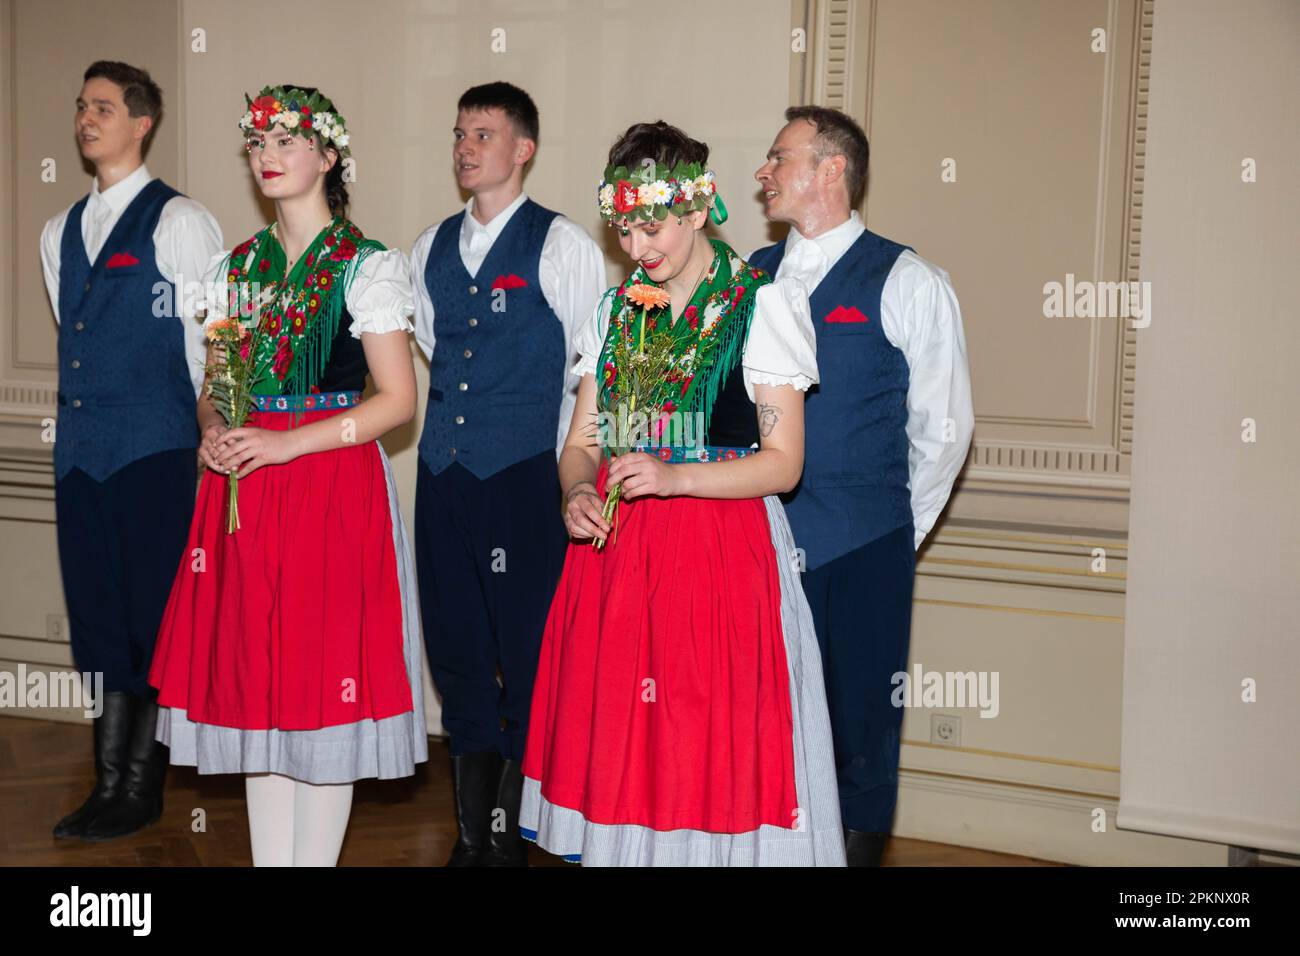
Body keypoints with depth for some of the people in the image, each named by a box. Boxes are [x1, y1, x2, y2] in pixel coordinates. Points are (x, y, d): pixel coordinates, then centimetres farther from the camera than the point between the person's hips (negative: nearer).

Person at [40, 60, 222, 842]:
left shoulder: (178, 222, -2)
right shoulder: (61, 232, 17)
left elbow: (214, 343, -3)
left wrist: (202, 427, -2)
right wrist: (78, 422, 17)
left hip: (155, 453, -6)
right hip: (81, 452, 6)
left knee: (155, 616, -2)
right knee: (97, 615, 8)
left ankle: (144, 790, 7)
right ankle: (110, 784, 17)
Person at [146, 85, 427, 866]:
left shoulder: (369, 266, -2)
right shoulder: (235, 267, 14)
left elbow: (398, 399, -8)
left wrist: (286, 444, -16)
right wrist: (214, 431, -3)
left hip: (334, 484, -5)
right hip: (243, 488, 5)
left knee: (326, 673, -3)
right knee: (253, 676, 7)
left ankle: (315, 856, 7)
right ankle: (268, 856, 17)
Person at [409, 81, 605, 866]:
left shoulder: (562, 247, -4)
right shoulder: (431, 249, 13)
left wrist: (568, 472, -1)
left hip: (522, 478, -5)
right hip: (443, 473, 5)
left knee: (528, 653, -1)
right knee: (456, 649, 9)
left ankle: (511, 835, 12)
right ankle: (472, 830, 21)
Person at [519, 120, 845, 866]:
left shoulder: (762, 306, -2)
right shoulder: (617, 311, 14)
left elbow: (782, 462, -7)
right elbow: (581, 441, 15)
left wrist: (675, 478, -20)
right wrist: (579, 493, -7)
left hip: (722, 550, -5)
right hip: (615, 551, 5)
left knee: (709, 750, -4)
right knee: (613, 744, 6)